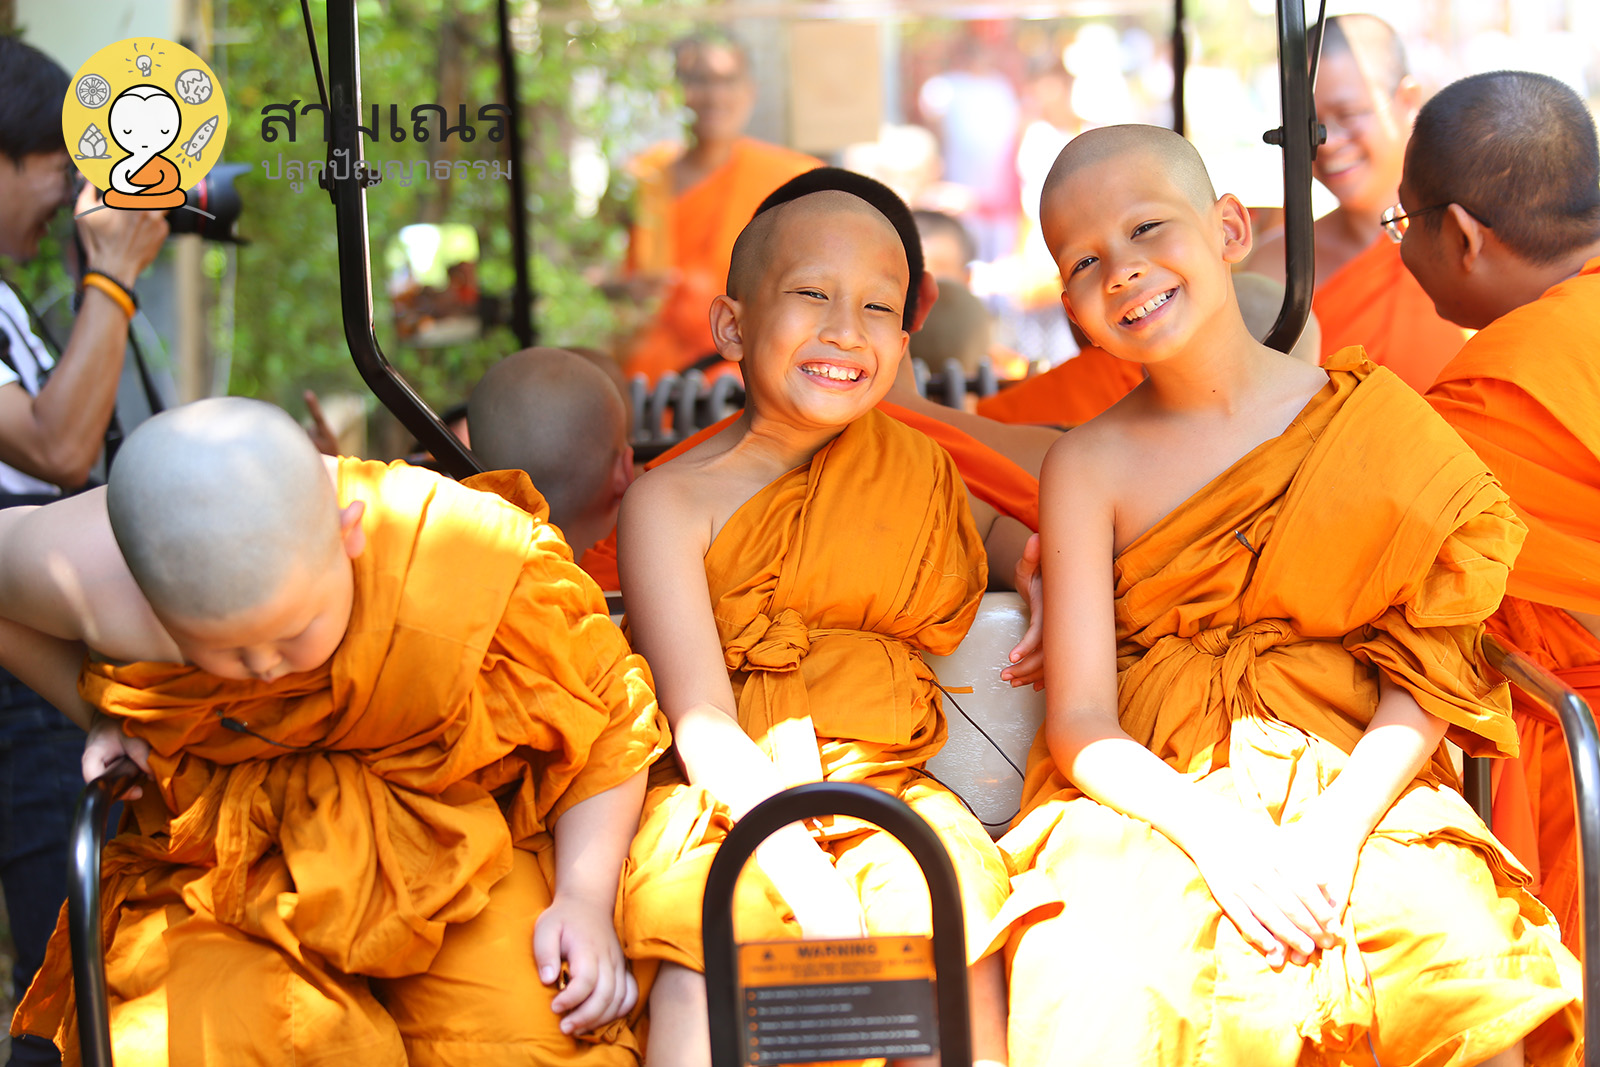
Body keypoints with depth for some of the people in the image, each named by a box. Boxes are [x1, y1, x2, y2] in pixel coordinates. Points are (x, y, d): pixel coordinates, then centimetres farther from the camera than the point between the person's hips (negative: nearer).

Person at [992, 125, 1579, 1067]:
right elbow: (1079, 721, -1)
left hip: (1356, 780, 0)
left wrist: (1337, 828, -17)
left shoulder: (1373, 420, 4)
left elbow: (1428, 673, 0)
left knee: (1471, 966, -30)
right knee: (1095, 988, -32)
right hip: (1153, 797, 0)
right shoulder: (1093, 466, 4)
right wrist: (1210, 834, -20)